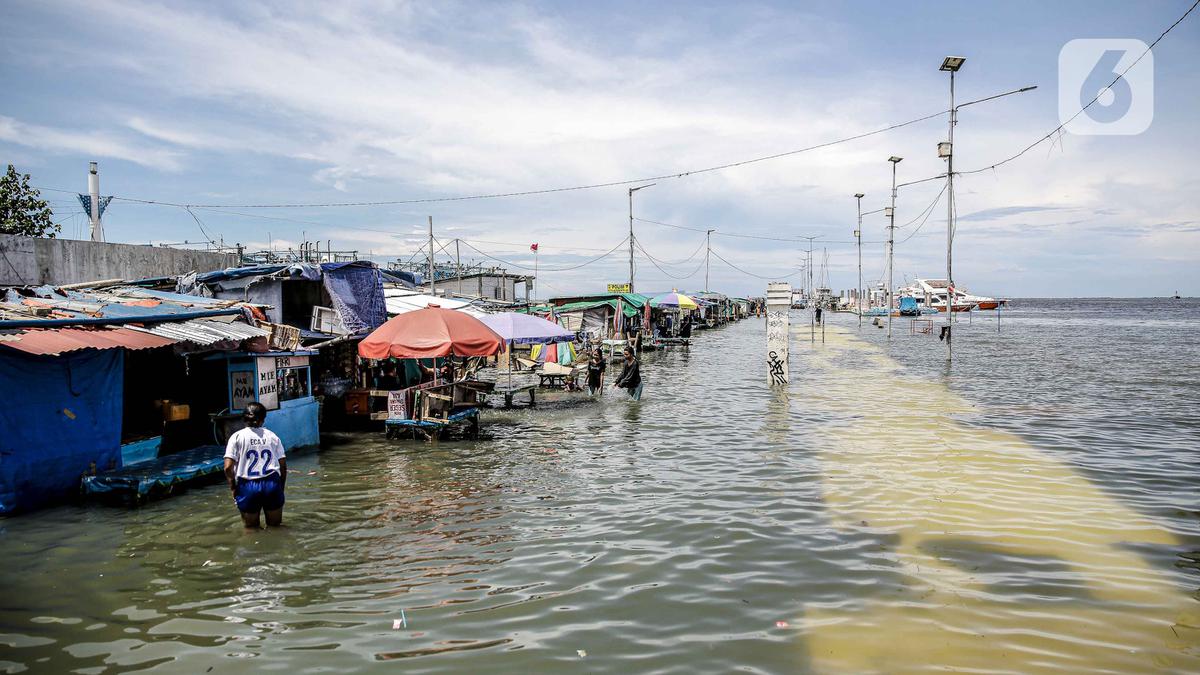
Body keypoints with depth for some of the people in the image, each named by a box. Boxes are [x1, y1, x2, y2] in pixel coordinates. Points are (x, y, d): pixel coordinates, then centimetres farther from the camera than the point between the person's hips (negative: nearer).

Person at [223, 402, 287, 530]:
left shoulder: (237, 437, 3)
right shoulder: (272, 436, 9)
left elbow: (228, 467, -6)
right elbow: (283, 465, 6)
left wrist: (233, 487, 7)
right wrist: (281, 488, 16)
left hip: (248, 486, -1)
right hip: (272, 483, 1)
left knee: (251, 528, 12)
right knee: (275, 526, 11)